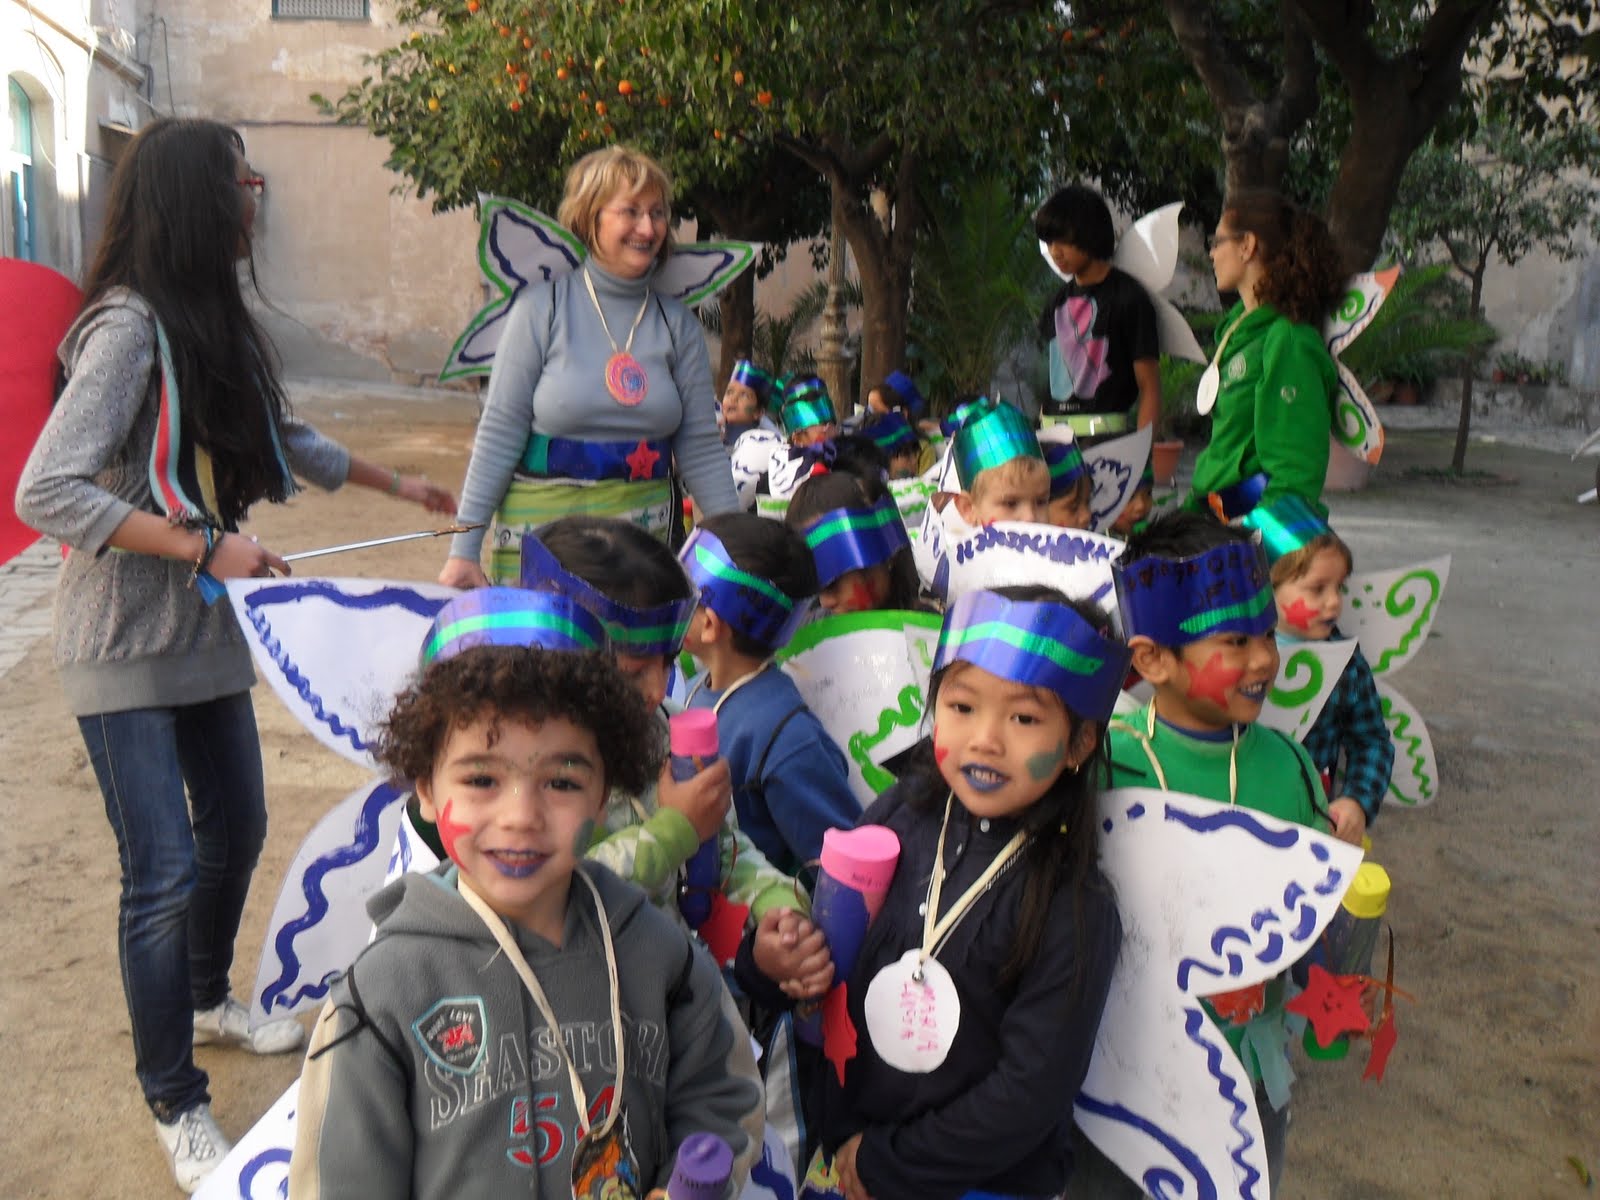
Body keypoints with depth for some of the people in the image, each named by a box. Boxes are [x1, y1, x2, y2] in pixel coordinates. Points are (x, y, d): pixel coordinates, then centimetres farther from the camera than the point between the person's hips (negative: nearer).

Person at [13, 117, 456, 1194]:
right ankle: (176, 1105, 15)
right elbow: (47, 494, -25)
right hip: (126, 648, -8)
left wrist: (394, 483, 30)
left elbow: (284, 439, 23)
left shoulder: (219, 325, 7)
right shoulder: (128, 329, -20)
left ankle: (209, 1000, 45)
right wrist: (207, 547, -26)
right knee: (165, 876, -4)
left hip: (207, 632, 8)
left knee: (238, 829, 19)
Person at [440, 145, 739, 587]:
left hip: (644, 527, 3)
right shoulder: (543, 307, -4)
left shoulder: (678, 323, 5)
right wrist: (465, 549, -7)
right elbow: (499, 432, -5)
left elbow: (700, 447, 5)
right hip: (539, 523, -2)